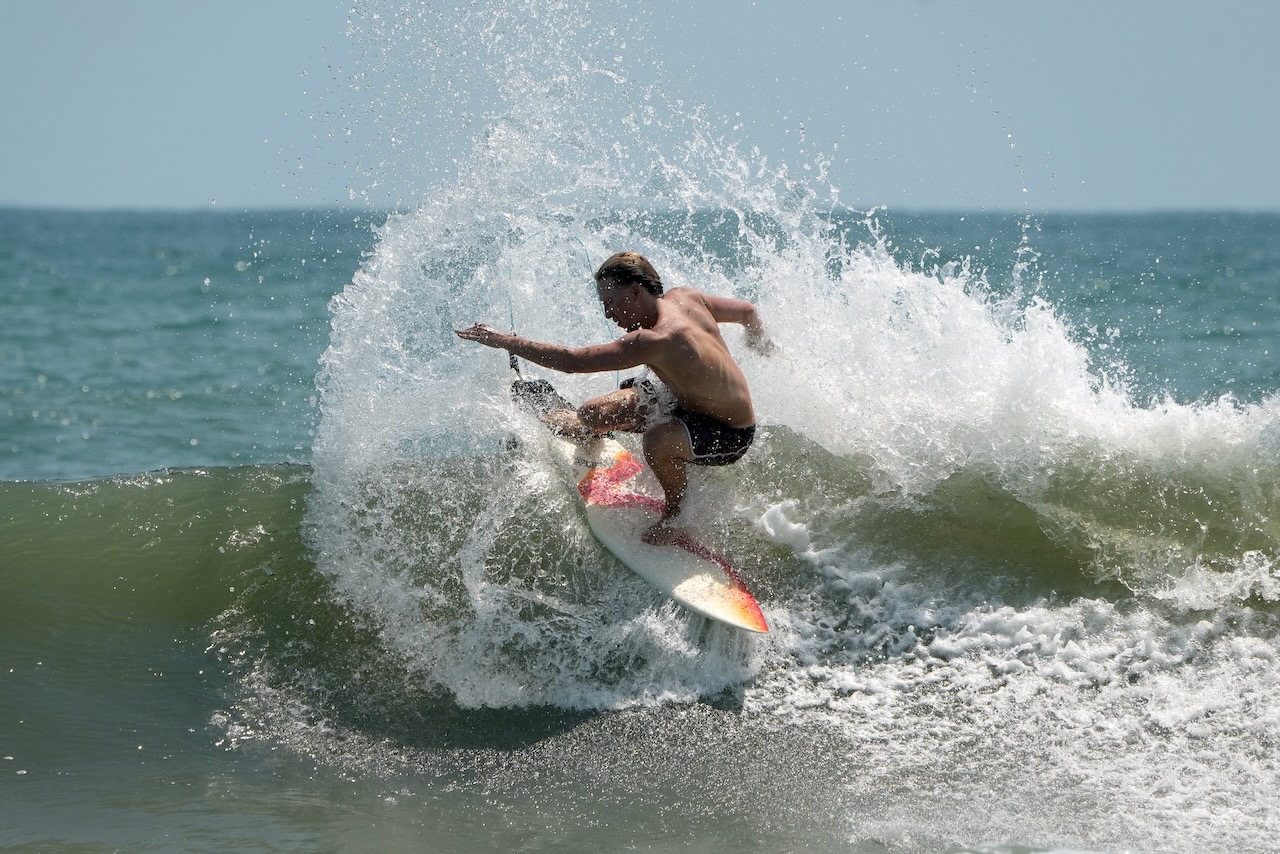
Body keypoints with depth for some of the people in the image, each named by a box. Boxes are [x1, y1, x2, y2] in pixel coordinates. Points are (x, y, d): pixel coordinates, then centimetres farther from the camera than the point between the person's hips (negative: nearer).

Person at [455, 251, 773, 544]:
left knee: (658, 441, -41)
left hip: (730, 436, -9)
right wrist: (759, 341, 29)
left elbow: (573, 361, -38)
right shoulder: (684, 298, -12)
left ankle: (677, 514, -10)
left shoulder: (653, 342, -38)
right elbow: (747, 310, 5)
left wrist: (504, 341, -30)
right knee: (593, 415, 13)